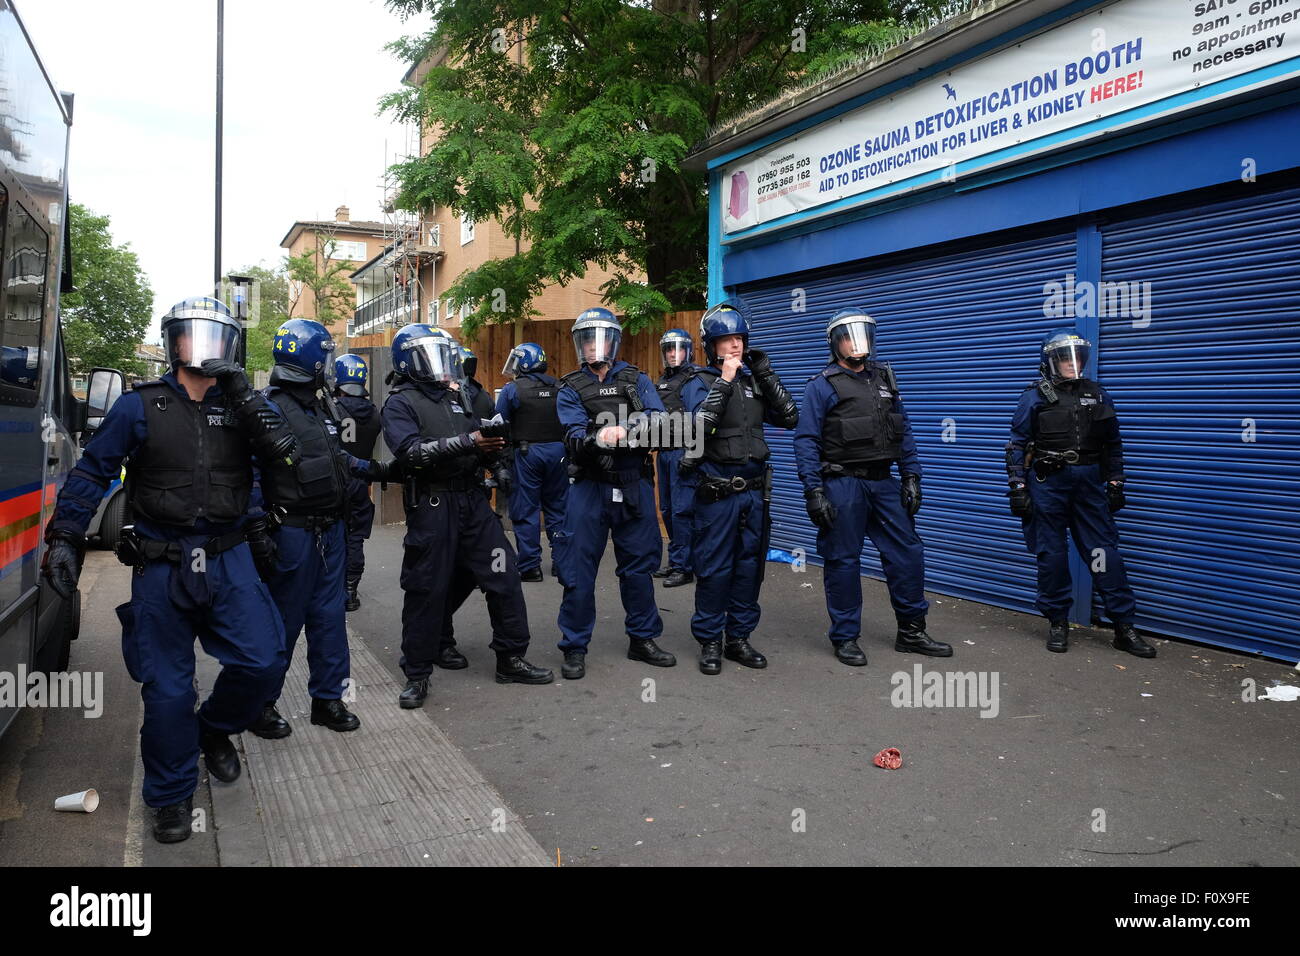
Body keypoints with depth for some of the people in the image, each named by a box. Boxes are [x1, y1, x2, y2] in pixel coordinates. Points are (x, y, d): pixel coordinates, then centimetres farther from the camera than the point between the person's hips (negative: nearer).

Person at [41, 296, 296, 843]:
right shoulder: (141, 407, 1)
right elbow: (91, 473, 3)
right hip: (161, 566, -2)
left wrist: (244, 394, -16)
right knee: (167, 687, 5)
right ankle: (172, 797, 23)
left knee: (262, 662, -7)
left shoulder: (239, 404, 6)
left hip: (229, 558, 2)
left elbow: (284, 449, -11)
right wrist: (65, 536, -4)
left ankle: (215, 730, 25)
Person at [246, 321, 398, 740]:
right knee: (284, 622, 3)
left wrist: (378, 469, 20)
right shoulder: (270, 410, -15)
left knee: (329, 616, 13)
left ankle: (328, 698, 24)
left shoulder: (324, 408, 11)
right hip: (293, 532, -8)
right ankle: (262, 704, 19)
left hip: (331, 529, 8)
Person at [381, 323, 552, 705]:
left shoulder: (458, 397, 18)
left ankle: (511, 659, 18)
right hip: (432, 504, -6)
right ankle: (417, 675, 14)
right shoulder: (400, 404, -2)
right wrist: (468, 442, -23)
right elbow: (411, 451, -19)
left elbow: (480, 446, 23)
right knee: (427, 590, 0)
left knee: (504, 576, 5)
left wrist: (491, 449, -2)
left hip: (473, 499, 6)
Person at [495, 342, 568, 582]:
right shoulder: (558, 387, 7)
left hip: (526, 453, -4)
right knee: (557, 508, 13)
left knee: (526, 511, 3)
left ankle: (530, 566, 3)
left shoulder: (512, 389, -6)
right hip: (557, 451, 4)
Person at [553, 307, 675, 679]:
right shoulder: (570, 388, 4)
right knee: (578, 570, 1)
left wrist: (625, 429, -26)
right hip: (589, 486, -1)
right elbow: (574, 436, -12)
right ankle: (574, 647, 14)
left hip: (634, 485, 2)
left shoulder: (636, 380, 7)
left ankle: (642, 639, 28)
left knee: (639, 565, 12)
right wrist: (595, 439, -34)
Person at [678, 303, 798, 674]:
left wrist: (768, 376, -2)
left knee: (749, 567, 10)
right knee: (715, 570, 0)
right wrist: (725, 380, -19)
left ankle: (739, 638, 22)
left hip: (754, 490, 5)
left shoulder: (754, 382, 11)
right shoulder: (699, 384, -3)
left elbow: (790, 418, 4)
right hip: (716, 493, -5)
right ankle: (710, 642, 13)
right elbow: (700, 424, -22)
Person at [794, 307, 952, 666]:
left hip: (883, 482, 6)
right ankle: (845, 638, 14)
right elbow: (806, 441, -8)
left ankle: (911, 632, 20)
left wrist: (911, 477, 7)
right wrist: (814, 492, -15)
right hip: (843, 485, -6)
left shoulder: (884, 379, 14)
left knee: (908, 552, 7)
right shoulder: (822, 385, -4)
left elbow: (904, 431, 15)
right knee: (843, 560, 2)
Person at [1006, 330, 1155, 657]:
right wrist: (1017, 487, -5)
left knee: (1105, 552, 0)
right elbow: (1017, 445, 0)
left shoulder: (1097, 395, 11)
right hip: (1048, 482, -2)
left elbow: (1113, 443, 16)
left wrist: (1115, 483, 11)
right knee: (1051, 555, 3)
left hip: (1089, 482, 3)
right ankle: (1058, 623, 16)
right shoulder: (1035, 397, 1)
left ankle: (1124, 628, 6)